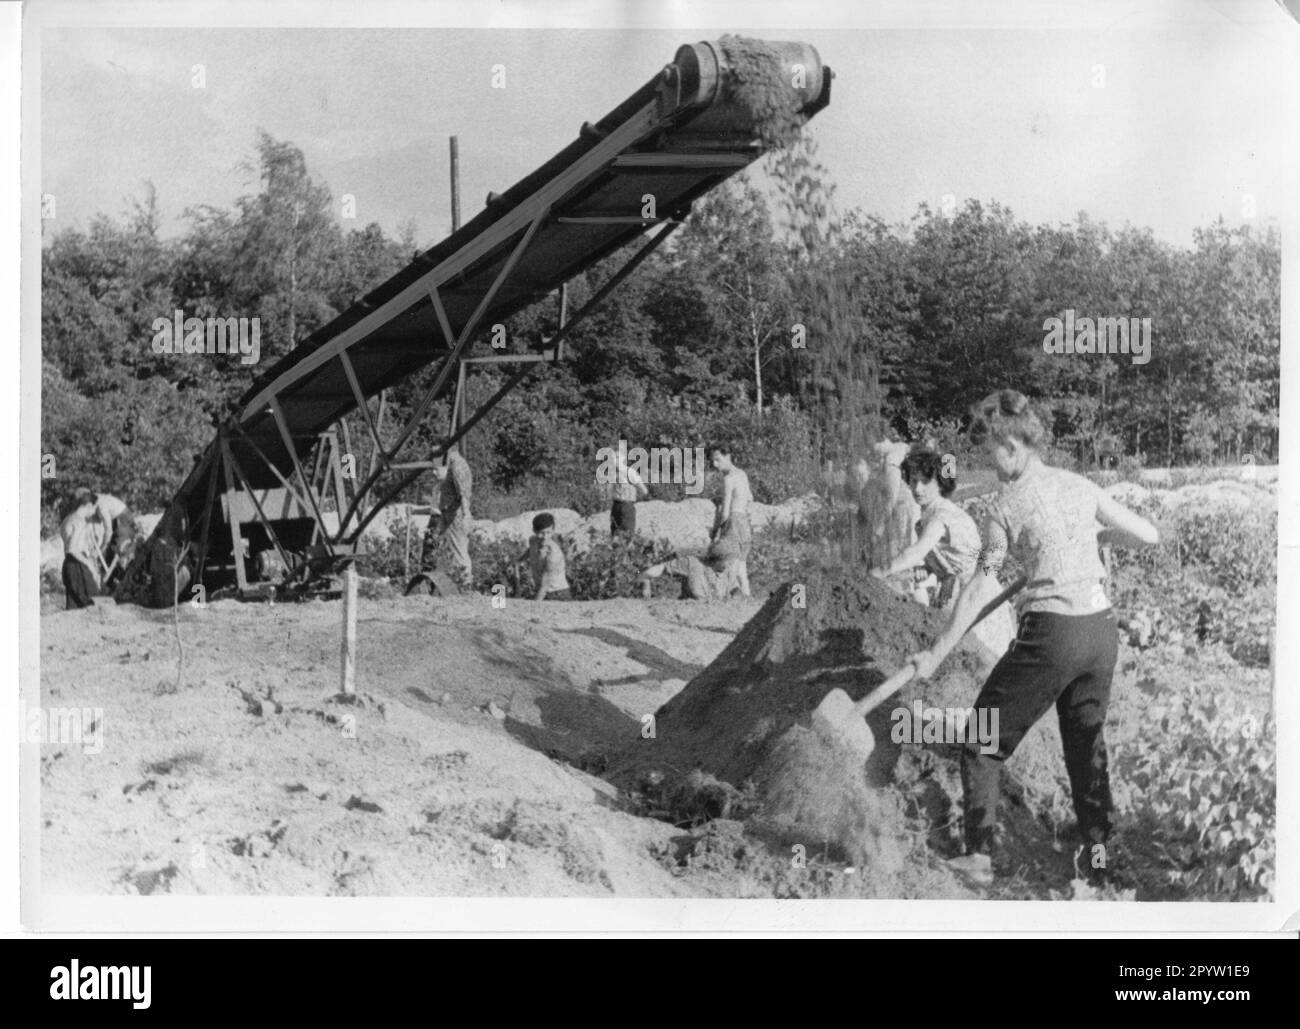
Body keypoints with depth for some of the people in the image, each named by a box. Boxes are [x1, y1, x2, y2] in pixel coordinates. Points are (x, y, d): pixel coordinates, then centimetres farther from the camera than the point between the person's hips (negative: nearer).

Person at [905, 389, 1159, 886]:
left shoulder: (1006, 506, -5)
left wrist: (934, 654, -1)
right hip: (1102, 627, 6)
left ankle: (979, 855, 4)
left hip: (1051, 633, -5)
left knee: (984, 737, 7)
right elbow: (1148, 535, 9)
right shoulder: (1080, 486, 7)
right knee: (1086, 738, 24)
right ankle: (1098, 844, 30)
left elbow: (979, 592, -6)